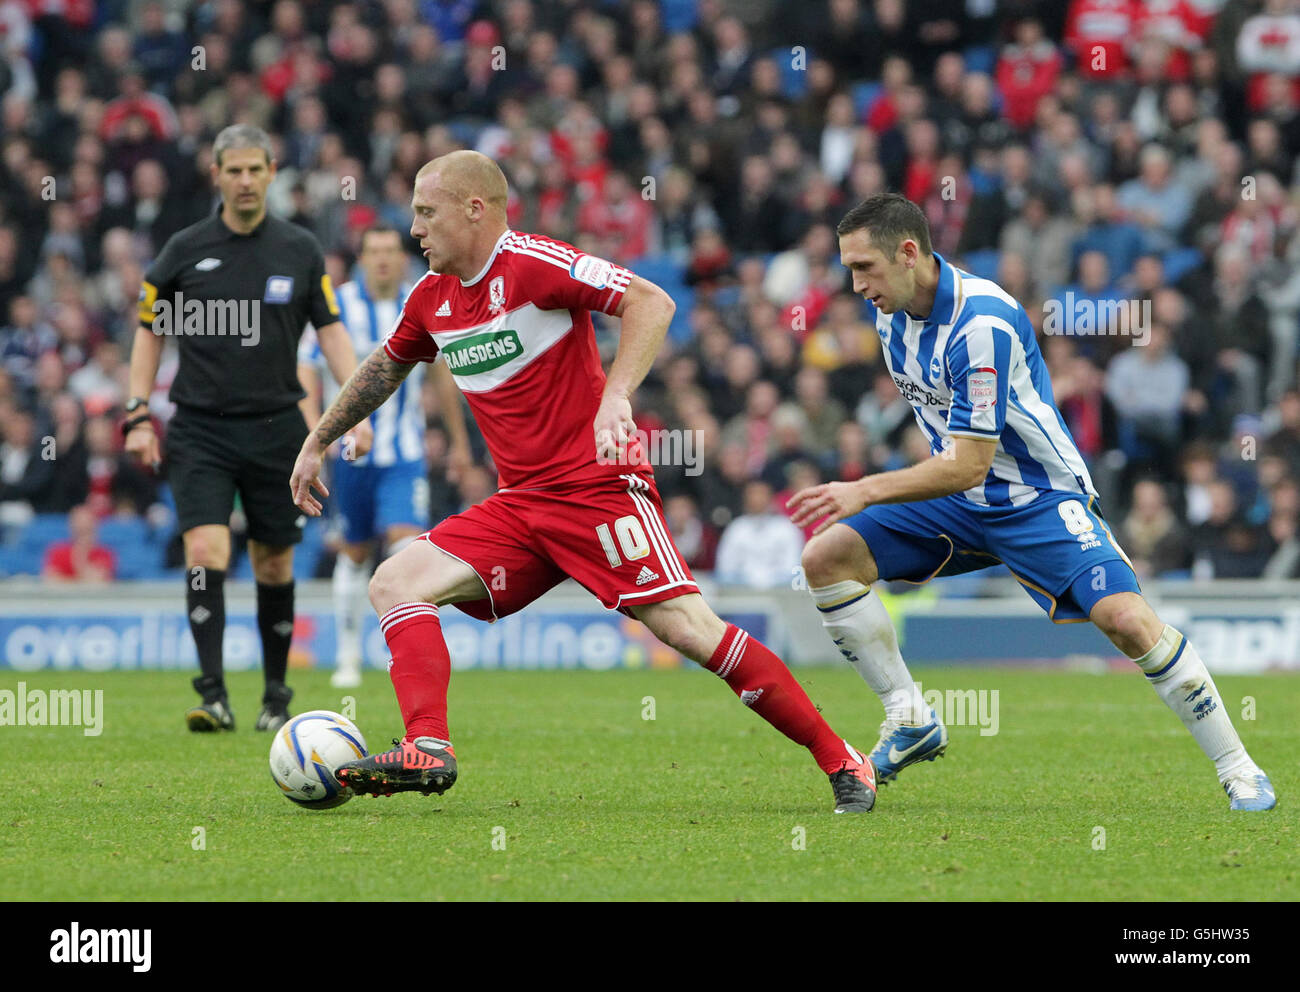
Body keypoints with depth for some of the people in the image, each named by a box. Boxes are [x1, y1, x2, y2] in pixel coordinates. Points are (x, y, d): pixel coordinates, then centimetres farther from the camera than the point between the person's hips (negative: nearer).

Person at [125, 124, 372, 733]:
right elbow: (150, 330, 9)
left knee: (274, 566, 8)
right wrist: (138, 416, 0)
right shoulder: (185, 250, 1)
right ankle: (213, 697, -20)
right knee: (206, 552, -17)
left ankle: (276, 694, 23)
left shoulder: (301, 251, 3)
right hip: (200, 431, -1)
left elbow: (331, 331, 6)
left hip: (275, 429, 1)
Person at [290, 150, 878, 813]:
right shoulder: (432, 297, 12)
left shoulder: (531, 263, -12)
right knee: (394, 584, -8)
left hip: (599, 485, -8)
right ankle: (427, 752, -19)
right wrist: (317, 444, 37)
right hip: (519, 505, 8)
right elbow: (386, 367, 32)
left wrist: (616, 395, -31)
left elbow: (651, 303, -20)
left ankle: (838, 760, -10)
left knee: (686, 626, -18)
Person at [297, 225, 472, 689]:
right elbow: (306, 369, -5)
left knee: (407, 538, -18)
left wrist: (459, 440, 19)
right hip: (352, 450, 0)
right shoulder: (337, 306, -5)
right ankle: (348, 657, 20)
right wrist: (313, 425, -21)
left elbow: (443, 372, 15)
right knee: (356, 551, 7)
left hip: (405, 454, 0)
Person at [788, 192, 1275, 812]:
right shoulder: (890, 306, -3)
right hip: (955, 497, 8)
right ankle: (910, 721, -1)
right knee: (826, 557, -10)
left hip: (1040, 498, -8)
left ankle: (1238, 769, -9)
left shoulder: (982, 323, -28)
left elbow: (969, 465, -30)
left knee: (1126, 620, -25)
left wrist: (867, 491, -31)